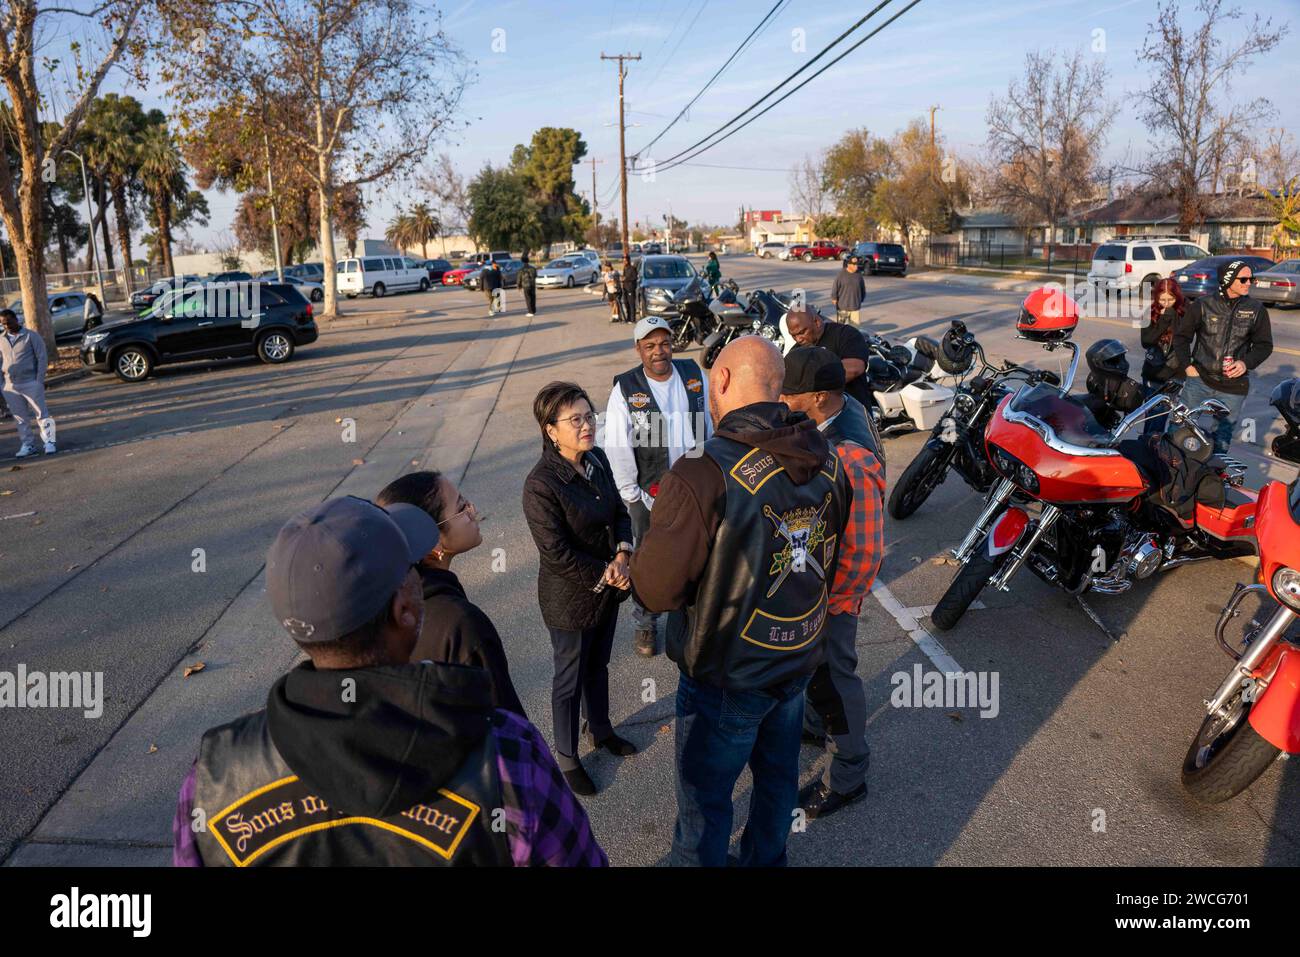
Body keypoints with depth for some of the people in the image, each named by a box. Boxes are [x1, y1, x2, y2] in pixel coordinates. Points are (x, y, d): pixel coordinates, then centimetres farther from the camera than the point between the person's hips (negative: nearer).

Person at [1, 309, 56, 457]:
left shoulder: (31, 336, -2)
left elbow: (42, 358, -4)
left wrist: (40, 381, -11)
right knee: (20, 418, 9)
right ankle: (27, 445, 16)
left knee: (41, 414, -4)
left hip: (31, 383, -4)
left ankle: (49, 442, -1)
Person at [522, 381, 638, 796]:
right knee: (570, 679, 13)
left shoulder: (597, 459, -5)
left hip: (607, 589, 7)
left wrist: (622, 555, -13)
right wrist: (606, 575, -17)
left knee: (598, 666, 27)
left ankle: (601, 730, 51)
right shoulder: (541, 485, -27)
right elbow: (558, 554, -25)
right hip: (570, 597, -7)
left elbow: (619, 512, 4)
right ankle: (567, 758, 35)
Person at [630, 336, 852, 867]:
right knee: (778, 778, 28)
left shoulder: (703, 475, -30)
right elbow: (829, 556, 5)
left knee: (704, 800, 16)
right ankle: (765, 860, 51)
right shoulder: (826, 459, -8)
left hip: (727, 675, -6)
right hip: (799, 658, 7)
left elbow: (654, 588, -23)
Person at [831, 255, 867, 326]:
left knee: (856, 324, 4)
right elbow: (835, 286, -4)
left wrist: (861, 299, 19)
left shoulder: (859, 275, 4)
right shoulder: (842, 274, -7)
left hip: (855, 307, 3)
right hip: (843, 306, -3)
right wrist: (834, 298, -3)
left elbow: (863, 288, 16)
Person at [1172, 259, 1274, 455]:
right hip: (1199, 379, -1)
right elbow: (1181, 335, 5)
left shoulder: (1256, 309, 1)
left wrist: (1246, 363, -12)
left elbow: (1264, 344, 6)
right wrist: (1187, 364, -4)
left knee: (1222, 439, 8)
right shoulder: (1203, 305, -3)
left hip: (1233, 387, 1)